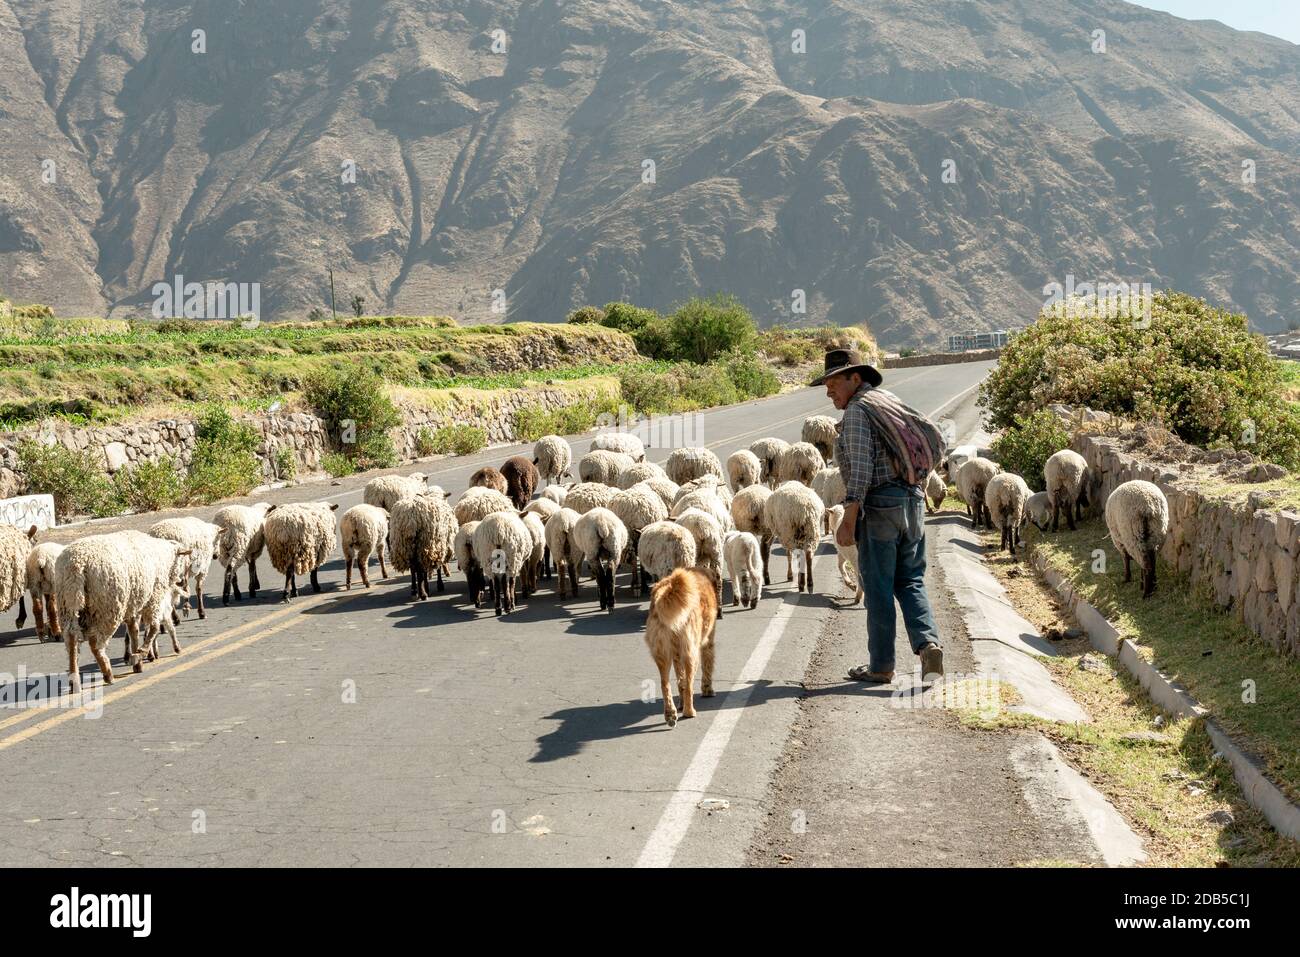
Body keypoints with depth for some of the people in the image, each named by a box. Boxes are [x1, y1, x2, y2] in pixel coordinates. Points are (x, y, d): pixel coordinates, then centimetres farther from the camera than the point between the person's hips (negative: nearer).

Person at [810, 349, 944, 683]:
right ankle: (928, 643, -7)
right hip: (912, 501, 8)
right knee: (910, 583, 13)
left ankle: (881, 666, 8)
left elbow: (861, 469, -18)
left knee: (878, 589, 1)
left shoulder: (857, 412, -10)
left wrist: (849, 520, -19)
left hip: (879, 506, -8)